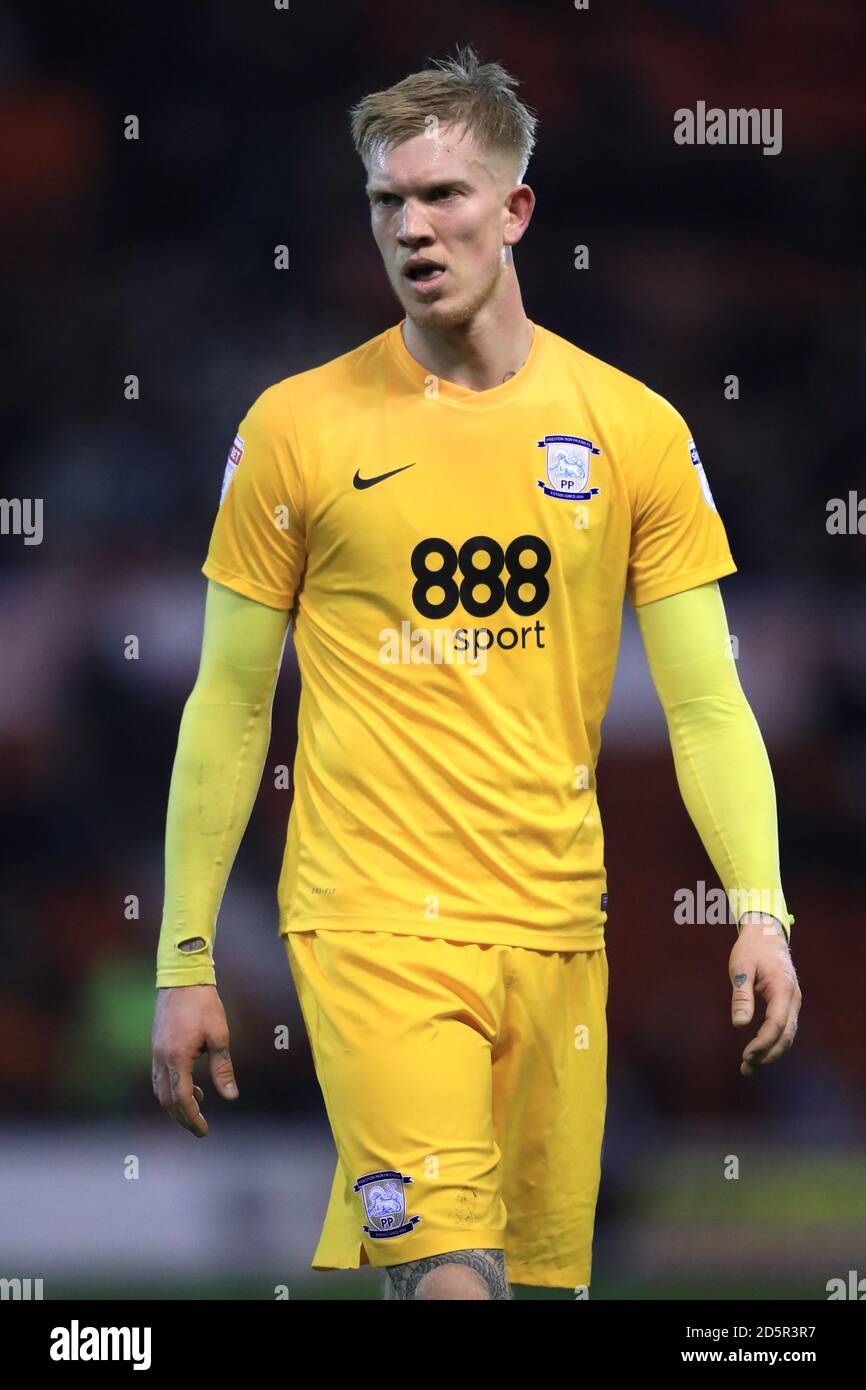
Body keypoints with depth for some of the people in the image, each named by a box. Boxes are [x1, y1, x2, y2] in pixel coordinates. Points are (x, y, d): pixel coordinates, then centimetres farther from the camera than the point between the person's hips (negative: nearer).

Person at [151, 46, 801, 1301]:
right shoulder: (298, 425, 1)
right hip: (373, 924, -3)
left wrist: (761, 912, -7)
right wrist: (185, 956, 3)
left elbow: (705, 704, 6)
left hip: (557, 929, 3)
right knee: (452, 1279, -20)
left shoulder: (633, 430, 5)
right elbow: (229, 706, 6)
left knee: (541, 1271, 7)